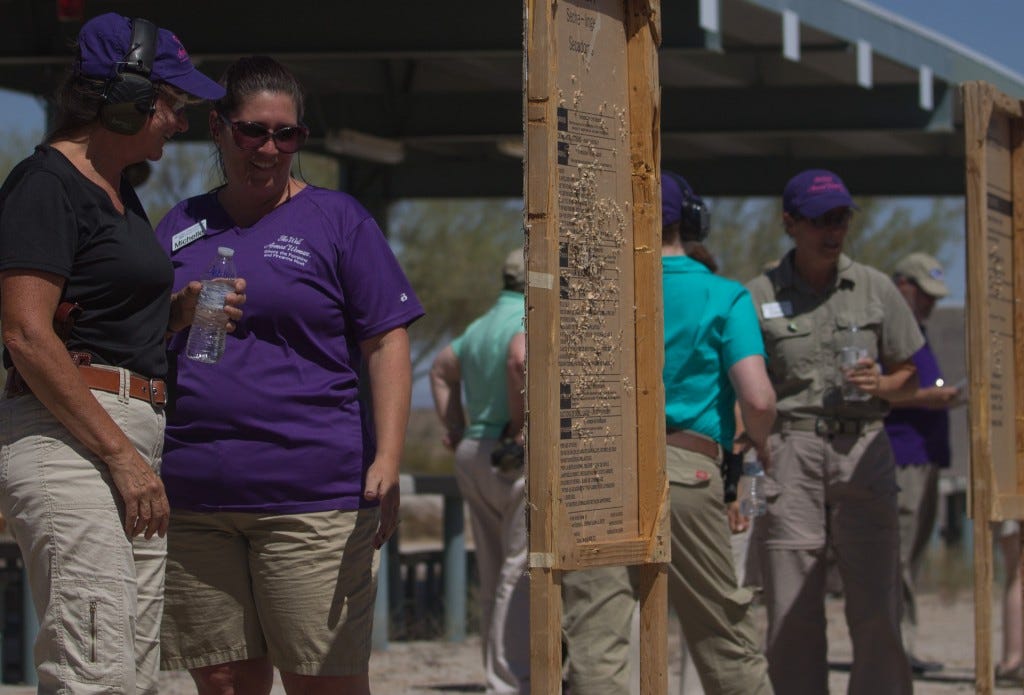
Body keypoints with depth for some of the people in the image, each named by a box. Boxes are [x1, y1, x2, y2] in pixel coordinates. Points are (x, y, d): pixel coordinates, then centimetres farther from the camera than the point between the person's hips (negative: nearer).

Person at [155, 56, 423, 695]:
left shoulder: (337, 220, 5)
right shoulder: (181, 228, 16)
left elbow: (386, 344, -1)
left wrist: (387, 462, -13)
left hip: (311, 497, -4)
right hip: (193, 501, 4)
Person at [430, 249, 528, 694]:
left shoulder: (482, 325, 18)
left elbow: (442, 369, 32)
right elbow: (521, 358, -32)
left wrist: (456, 431, 24)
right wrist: (521, 425, -21)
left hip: (474, 454, 9)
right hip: (523, 461, -9)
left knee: (496, 582, 13)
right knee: (523, 577, -10)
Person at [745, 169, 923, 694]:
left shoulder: (875, 288, 11)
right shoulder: (759, 296, 6)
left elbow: (908, 377, 17)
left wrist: (879, 385, -6)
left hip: (862, 452, 1)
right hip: (787, 453, -1)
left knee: (876, 611, -4)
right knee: (791, 615, -2)